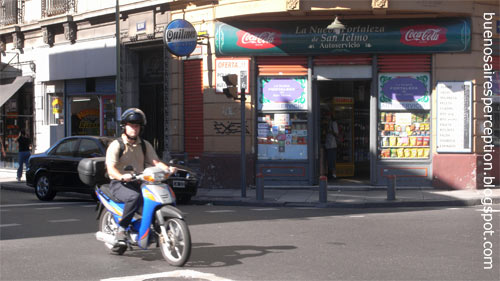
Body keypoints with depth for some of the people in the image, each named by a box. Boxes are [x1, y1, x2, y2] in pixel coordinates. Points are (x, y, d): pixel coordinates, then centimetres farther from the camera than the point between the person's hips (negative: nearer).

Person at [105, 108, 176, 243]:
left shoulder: (145, 145, 14)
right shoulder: (116, 145, -4)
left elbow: (155, 162, 5)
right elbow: (111, 168, -15)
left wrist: (168, 169, -16)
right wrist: (122, 177, -36)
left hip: (139, 183, 6)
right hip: (119, 184, -6)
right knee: (135, 197, -36)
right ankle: (121, 229, -24)